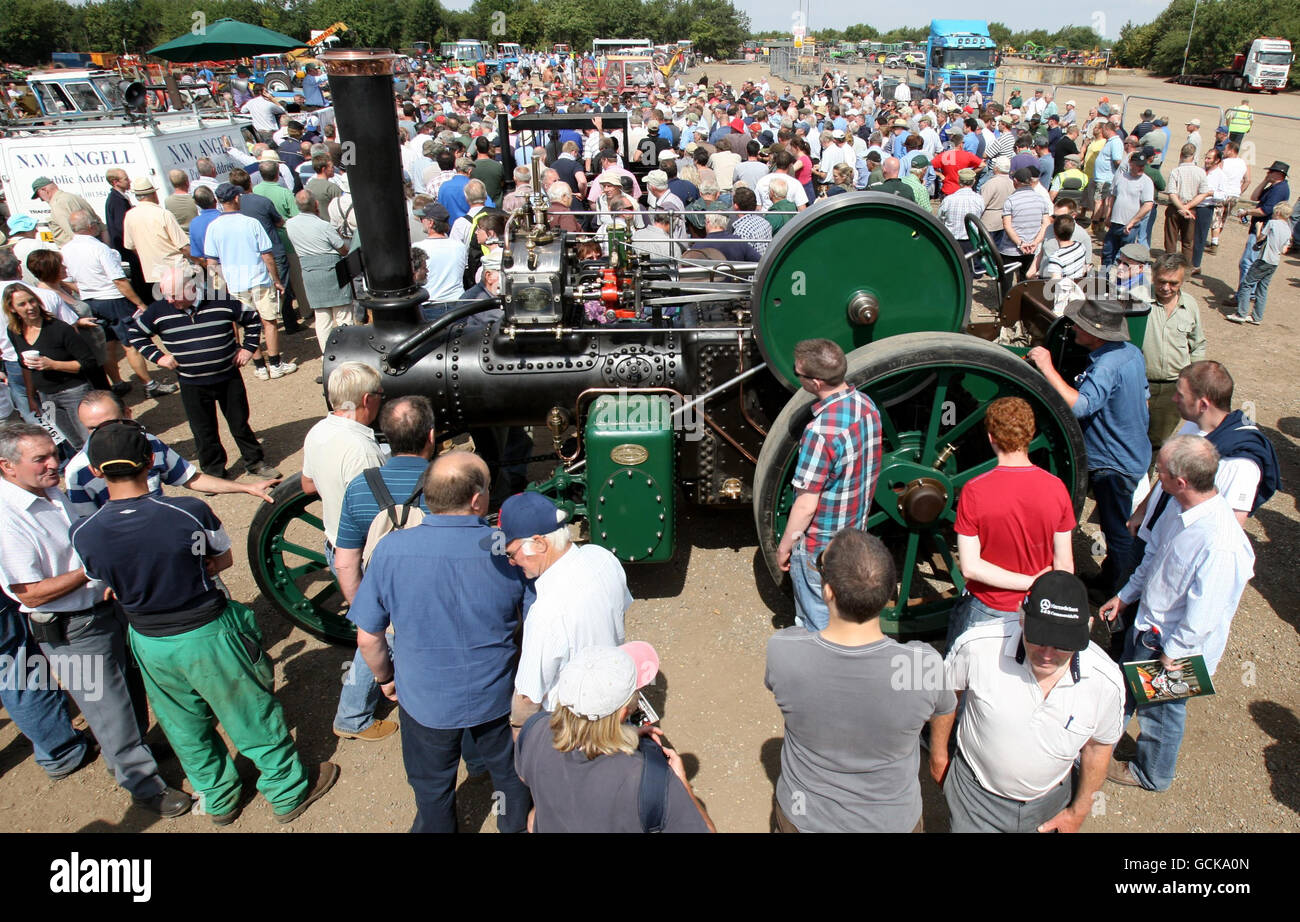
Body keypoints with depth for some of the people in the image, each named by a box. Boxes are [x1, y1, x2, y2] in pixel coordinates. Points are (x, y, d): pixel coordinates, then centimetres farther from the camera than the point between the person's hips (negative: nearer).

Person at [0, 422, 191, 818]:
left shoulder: (53, 493, 2)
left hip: (103, 610, 8)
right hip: (70, 635, -8)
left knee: (127, 693, 24)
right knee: (109, 711, 6)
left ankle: (132, 751, 48)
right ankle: (145, 785, 23)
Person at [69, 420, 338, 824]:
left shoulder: (83, 535, -17)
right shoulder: (190, 512, -25)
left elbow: (105, 579, 2)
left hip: (150, 646, 4)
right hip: (210, 635, -3)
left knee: (186, 729, 25)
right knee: (253, 718, 17)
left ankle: (218, 801, 47)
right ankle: (289, 793, 36)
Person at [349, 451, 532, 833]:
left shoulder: (391, 549, -22)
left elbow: (367, 637, -12)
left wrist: (385, 678, 9)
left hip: (425, 699, 0)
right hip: (496, 697, 1)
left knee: (432, 787, 27)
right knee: (509, 770, 30)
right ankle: (516, 823, 54)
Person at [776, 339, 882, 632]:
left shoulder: (821, 431, -32)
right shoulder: (866, 405, -6)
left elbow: (806, 506, -25)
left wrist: (784, 547, -10)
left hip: (819, 549, -8)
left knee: (818, 625, 13)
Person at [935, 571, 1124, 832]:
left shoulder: (1107, 681, -23)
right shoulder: (977, 645, -31)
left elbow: (1098, 745, -2)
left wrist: (1079, 811, 8)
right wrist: (938, 754, 3)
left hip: (1048, 803, 2)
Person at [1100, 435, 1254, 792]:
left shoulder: (1221, 546, -38)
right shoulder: (1180, 508, -12)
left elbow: (1202, 617, -29)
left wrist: (1171, 653, -16)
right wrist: (1125, 596, 12)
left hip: (1174, 646, -7)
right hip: (1146, 623, 7)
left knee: (1160, 711, 19)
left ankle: (1151, 774, 47)